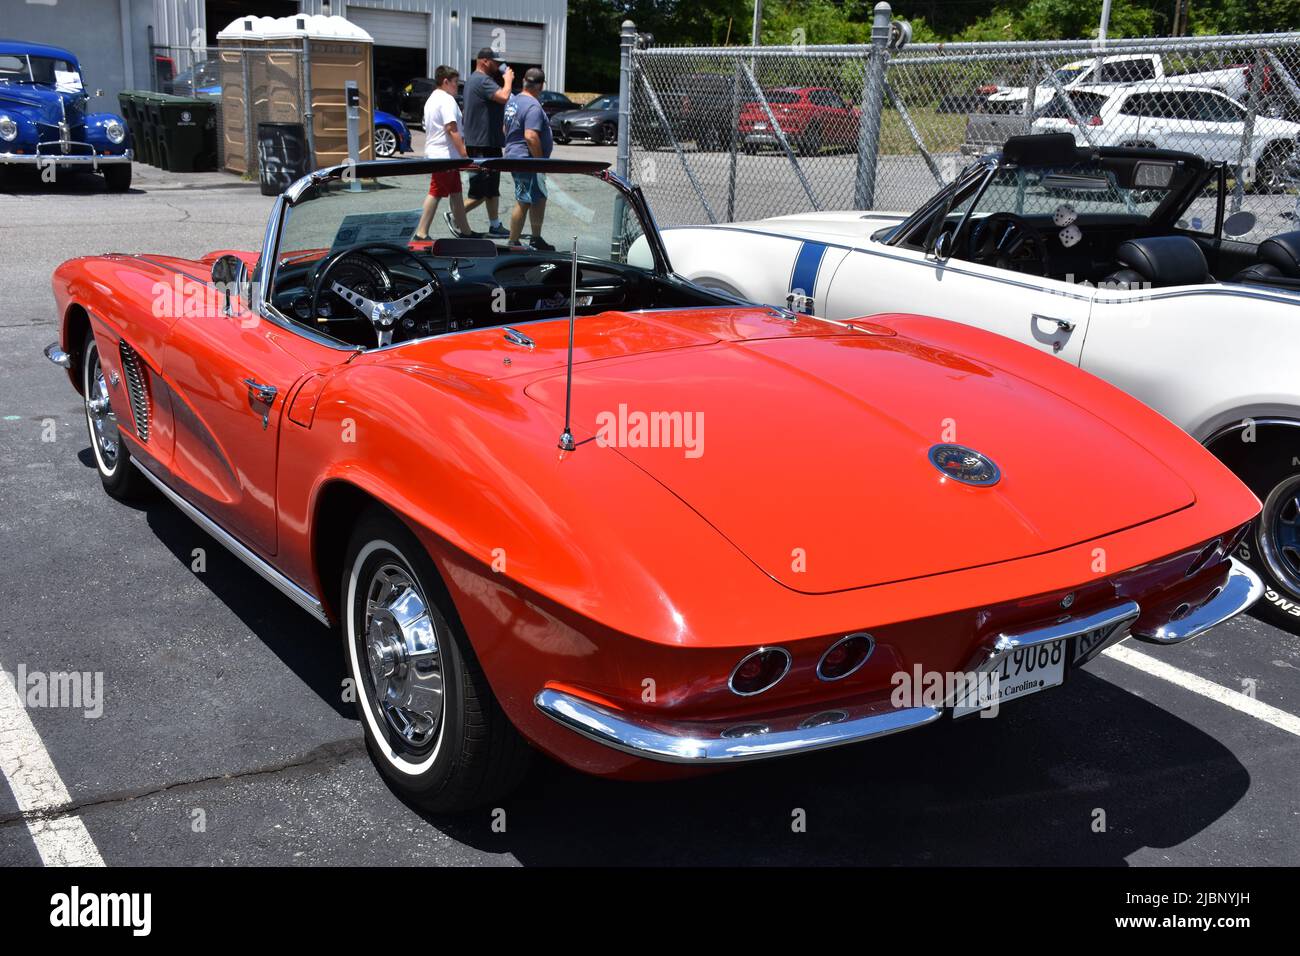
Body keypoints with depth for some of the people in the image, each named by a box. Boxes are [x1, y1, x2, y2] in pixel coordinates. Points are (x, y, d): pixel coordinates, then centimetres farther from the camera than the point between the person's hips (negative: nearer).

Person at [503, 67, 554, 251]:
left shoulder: (514, 101, 12)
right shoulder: (534, 106, -18)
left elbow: (506, 129, 22)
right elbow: (531, 136, -27)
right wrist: (540, 161, -20)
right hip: (526, 160, -10)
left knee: (539, 199, 17)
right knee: (523, 203, -3)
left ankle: (537, 239, 24)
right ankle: (513, 243, 3)